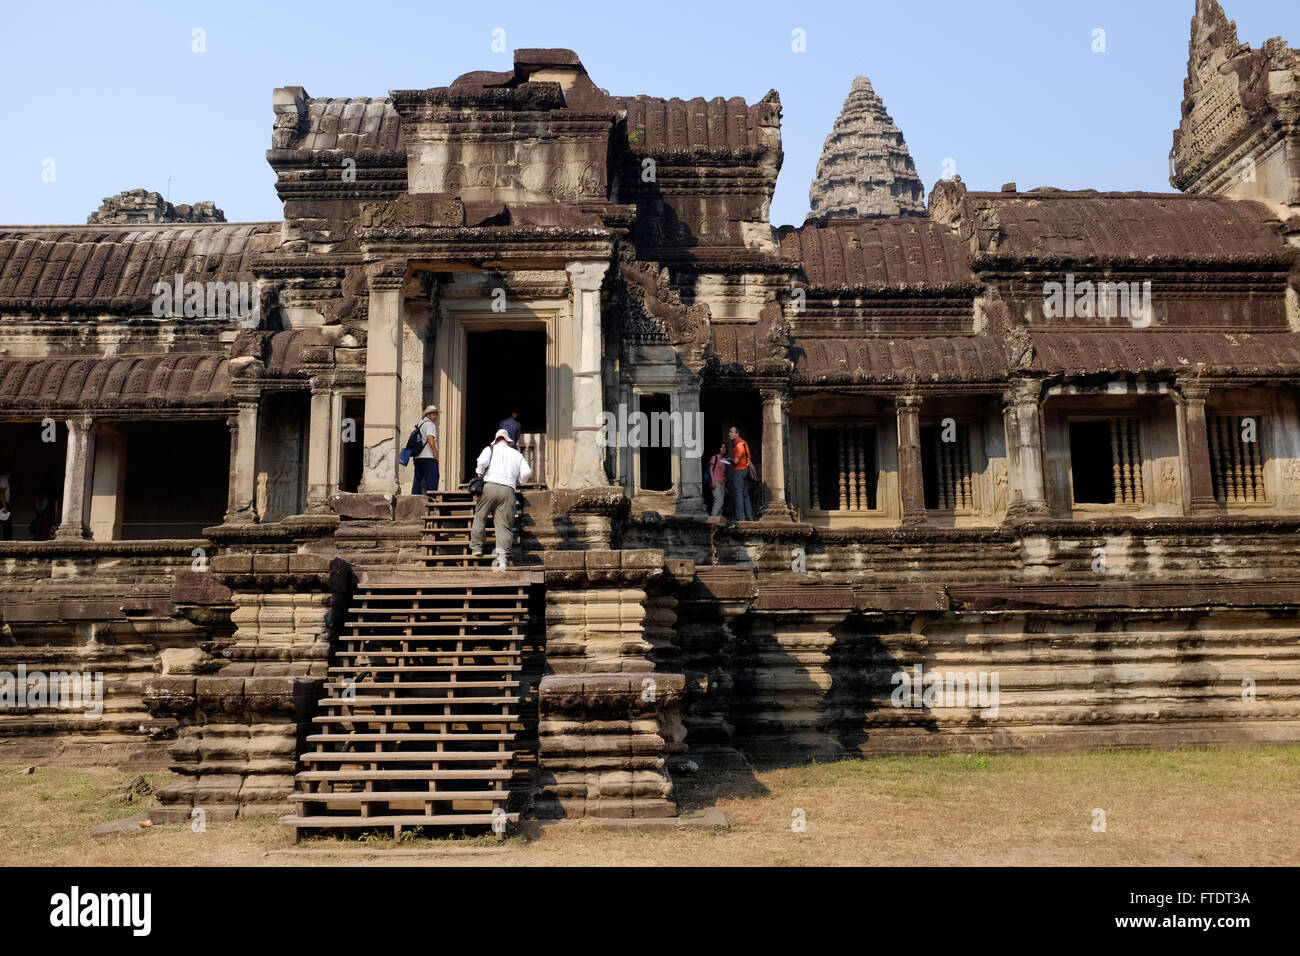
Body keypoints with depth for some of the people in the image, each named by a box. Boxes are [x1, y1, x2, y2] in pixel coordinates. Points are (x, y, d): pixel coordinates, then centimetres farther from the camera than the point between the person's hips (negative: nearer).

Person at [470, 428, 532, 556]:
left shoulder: (490, 449, 12)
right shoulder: (517, 454, 19)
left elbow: (482, 462, -9)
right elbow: (527, 472, 8)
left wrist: (479, 473, 9)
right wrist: (517, 482, 24)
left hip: (490, 486, -1)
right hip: (508, 490, 1)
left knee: (480, 517, 13)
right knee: (504, 523, 1)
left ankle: (476, 547, 13)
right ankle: (504, 550, -9)